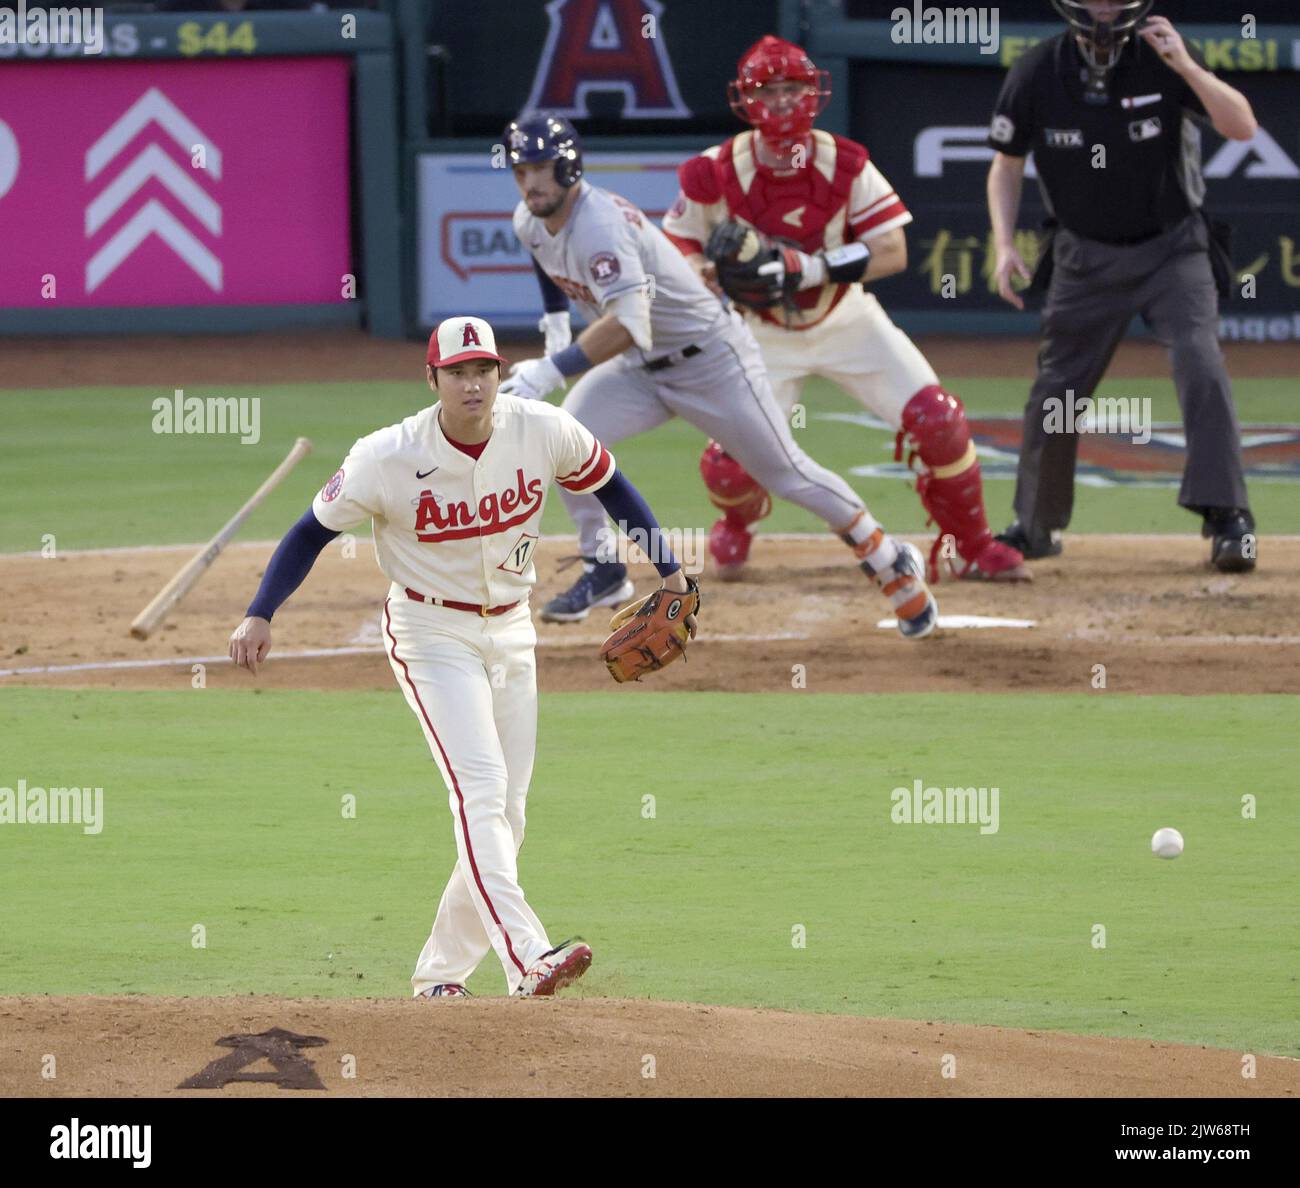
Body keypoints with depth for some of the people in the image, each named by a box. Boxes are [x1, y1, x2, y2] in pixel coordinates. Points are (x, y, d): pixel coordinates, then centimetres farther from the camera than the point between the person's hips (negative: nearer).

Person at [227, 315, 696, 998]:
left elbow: (606, 483, 8)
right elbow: (314, 529, -8)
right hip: (430, 631, -5)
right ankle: (527, 958, -34)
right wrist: (260, 616, -16)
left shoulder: (543, 432, -9)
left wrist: (668, 569, 6)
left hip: (510, 631, 5)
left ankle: (440, 974, 16)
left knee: (506, 813, 5)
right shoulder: (388, 458, -18)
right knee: (480, 788, -21)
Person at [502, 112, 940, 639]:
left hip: (710, 355, -8)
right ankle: (603, 571, 0)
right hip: (643, 366, 8)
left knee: (787, 474, 1)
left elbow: (627, 325, -44)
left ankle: (894, 567, 18)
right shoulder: (529, 222, -5)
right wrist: (556, 323, 11)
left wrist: (551, 370, -47)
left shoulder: (600, 225, -33)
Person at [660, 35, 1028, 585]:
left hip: (847, 320, 1)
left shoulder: (845, 164, -14)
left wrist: (811, 268, -31)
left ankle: (971, 546, 6)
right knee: (729, 463, -13)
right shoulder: (717, 174, -16)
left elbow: (892, 251, -17)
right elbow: (677, 249, -4)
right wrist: (711, 272, -28)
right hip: (764, 336, -1)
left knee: (937, 419, -15)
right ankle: (737, 521, 27)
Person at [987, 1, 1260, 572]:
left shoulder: (1160, 60, -15)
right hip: (1085, 258, 2)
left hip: (1172, 250, -2)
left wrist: (1185, 68, -35)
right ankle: (1035, 526, 25)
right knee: (1054, 390, 5)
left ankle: (1227, 518, -18)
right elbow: (1007, 165, 3)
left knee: (1200, 365, -21)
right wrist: (1005, 245, -10)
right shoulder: (1036, 74, -10)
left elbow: (1242, 127, -22)